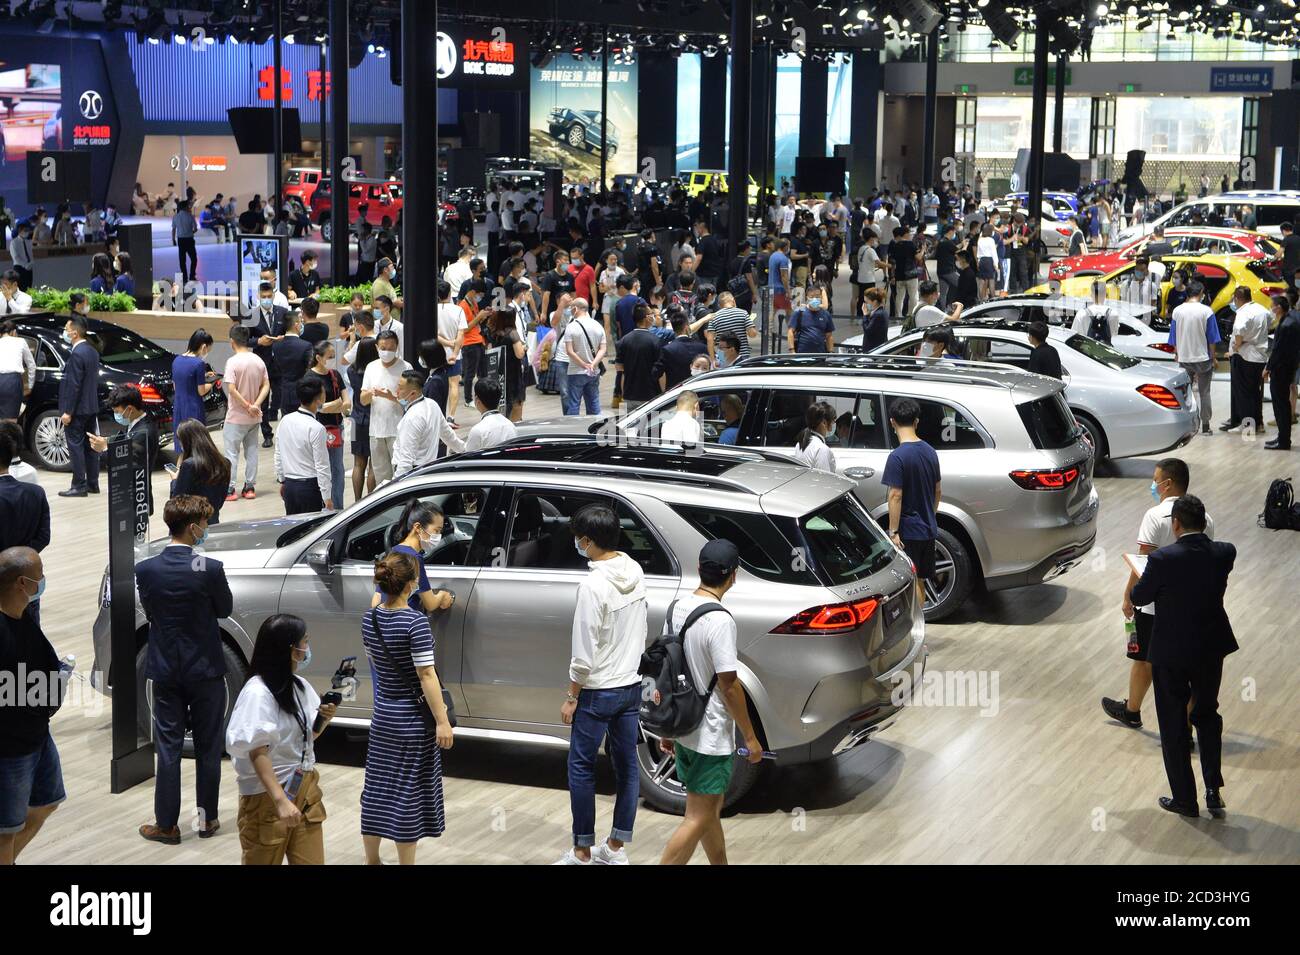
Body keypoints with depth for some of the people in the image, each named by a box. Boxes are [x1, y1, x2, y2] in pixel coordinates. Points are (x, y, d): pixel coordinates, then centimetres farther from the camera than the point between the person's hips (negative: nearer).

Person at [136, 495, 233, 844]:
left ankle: (166, 824, 12)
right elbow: (225, 608, -2)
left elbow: (148, 611, 4)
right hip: (206, 669, -2)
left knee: (168, 746, 9)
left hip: (165, 669, 2)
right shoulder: (210, 569, -18)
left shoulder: (146, 570, -10)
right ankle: (207, 819, 21)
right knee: (208, 746, 12)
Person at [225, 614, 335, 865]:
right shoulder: (258, 693, -20)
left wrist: (324, 718, -6)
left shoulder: (300, 686, 3)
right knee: (265, 861, 8)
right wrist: (280, 800, -33)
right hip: (267, 795, -7)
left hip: (305, 788, 7)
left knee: (312, 861, 10)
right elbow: (257, 752, -25)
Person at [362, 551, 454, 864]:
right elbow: (426, 675, -19)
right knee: (407, 793, 2)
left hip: (382, 715, 6)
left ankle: (371, 860, 23)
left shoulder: (369, 620, 2)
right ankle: (406, 862, 9)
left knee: (378, 787, 14)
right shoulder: (415, 621, -19)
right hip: (413, 718, -6)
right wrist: (442, 721, -16)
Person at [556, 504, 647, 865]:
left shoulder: (593, 585, -23)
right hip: (631, 686, 7)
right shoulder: (635, 572, 0)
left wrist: (571, 697, -8)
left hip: (599, 691, -7)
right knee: (627, 766, 12)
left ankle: (582, 853, 9)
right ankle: (616, 848, 22)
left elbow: (584, 653, -20)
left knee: (581, 768, 4)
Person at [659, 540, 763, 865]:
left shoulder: (676, 608, 3)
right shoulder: (720, 621, -22)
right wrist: (750, 737, -9)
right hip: (711, 735, -9)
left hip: (682, 728, 9)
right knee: (699, 818, -2)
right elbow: (728, 685, -19)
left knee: (712, 806, 22)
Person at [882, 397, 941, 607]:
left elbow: (896, 496, -19)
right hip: (928, 529, 7)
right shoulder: (929, 452, 6)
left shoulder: (898, 456, -18)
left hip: (908, 530, -7)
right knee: (919, 582, 15)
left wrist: (893, 531, -16)